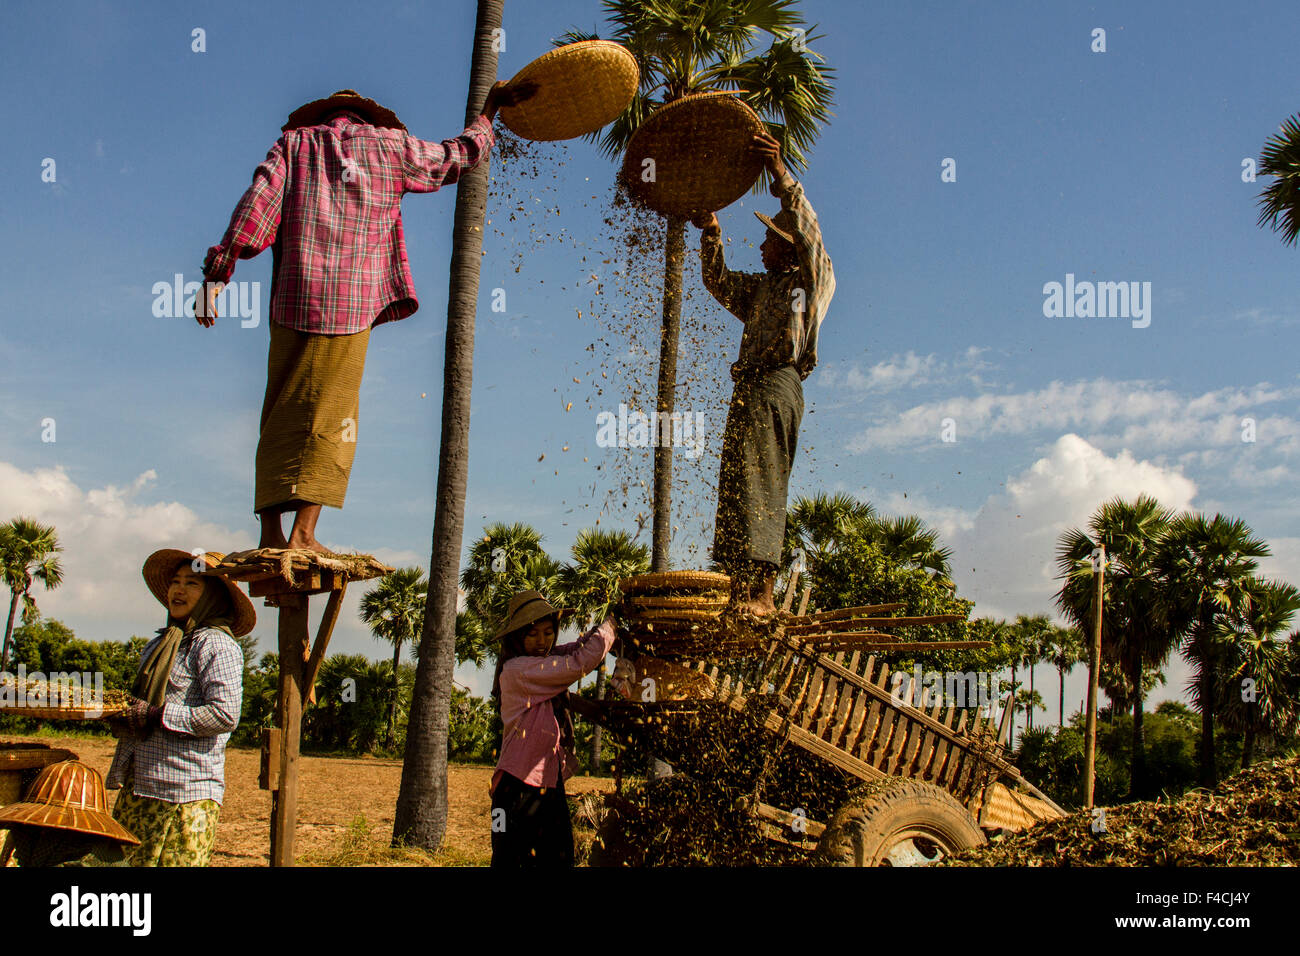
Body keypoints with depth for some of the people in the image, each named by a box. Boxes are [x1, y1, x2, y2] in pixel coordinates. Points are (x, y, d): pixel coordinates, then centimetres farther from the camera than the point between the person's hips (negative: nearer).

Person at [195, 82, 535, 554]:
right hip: (352, 301, -2)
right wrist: (489, 111, 44)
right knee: (330, 417, -2)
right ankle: (303, 532, -13)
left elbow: (259, 202, 1)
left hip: (292, 298, 2)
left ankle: (270, 532, 1)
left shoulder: (294, 143, 16)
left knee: (282, 413, 6)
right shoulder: (389, 146, 14)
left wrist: (218, 270, -5)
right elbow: (459, 155, 28)